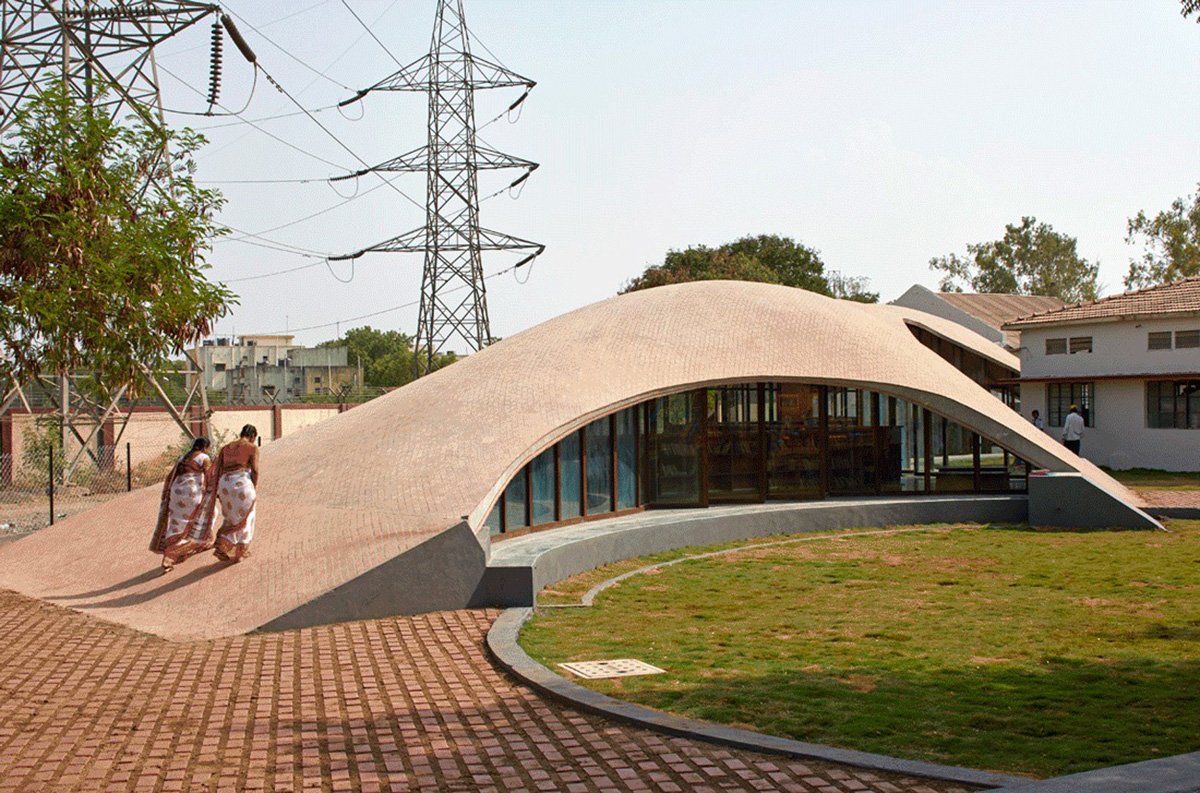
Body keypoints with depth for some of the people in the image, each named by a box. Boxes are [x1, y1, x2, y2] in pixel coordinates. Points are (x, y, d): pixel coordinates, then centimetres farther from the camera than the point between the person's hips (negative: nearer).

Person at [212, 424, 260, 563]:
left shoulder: (226, 447, 18)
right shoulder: (252, 448, 4)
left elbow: (216, 467, 9)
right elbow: (255, 470, -5)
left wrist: (215, 489, 8)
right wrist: (255, 489, 1)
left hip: (225, 483, 4)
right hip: (242, 482, -4)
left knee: (230, 518, 19)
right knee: (244, 518, 13)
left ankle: (222, 546, 2)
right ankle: (240, 552, 17)